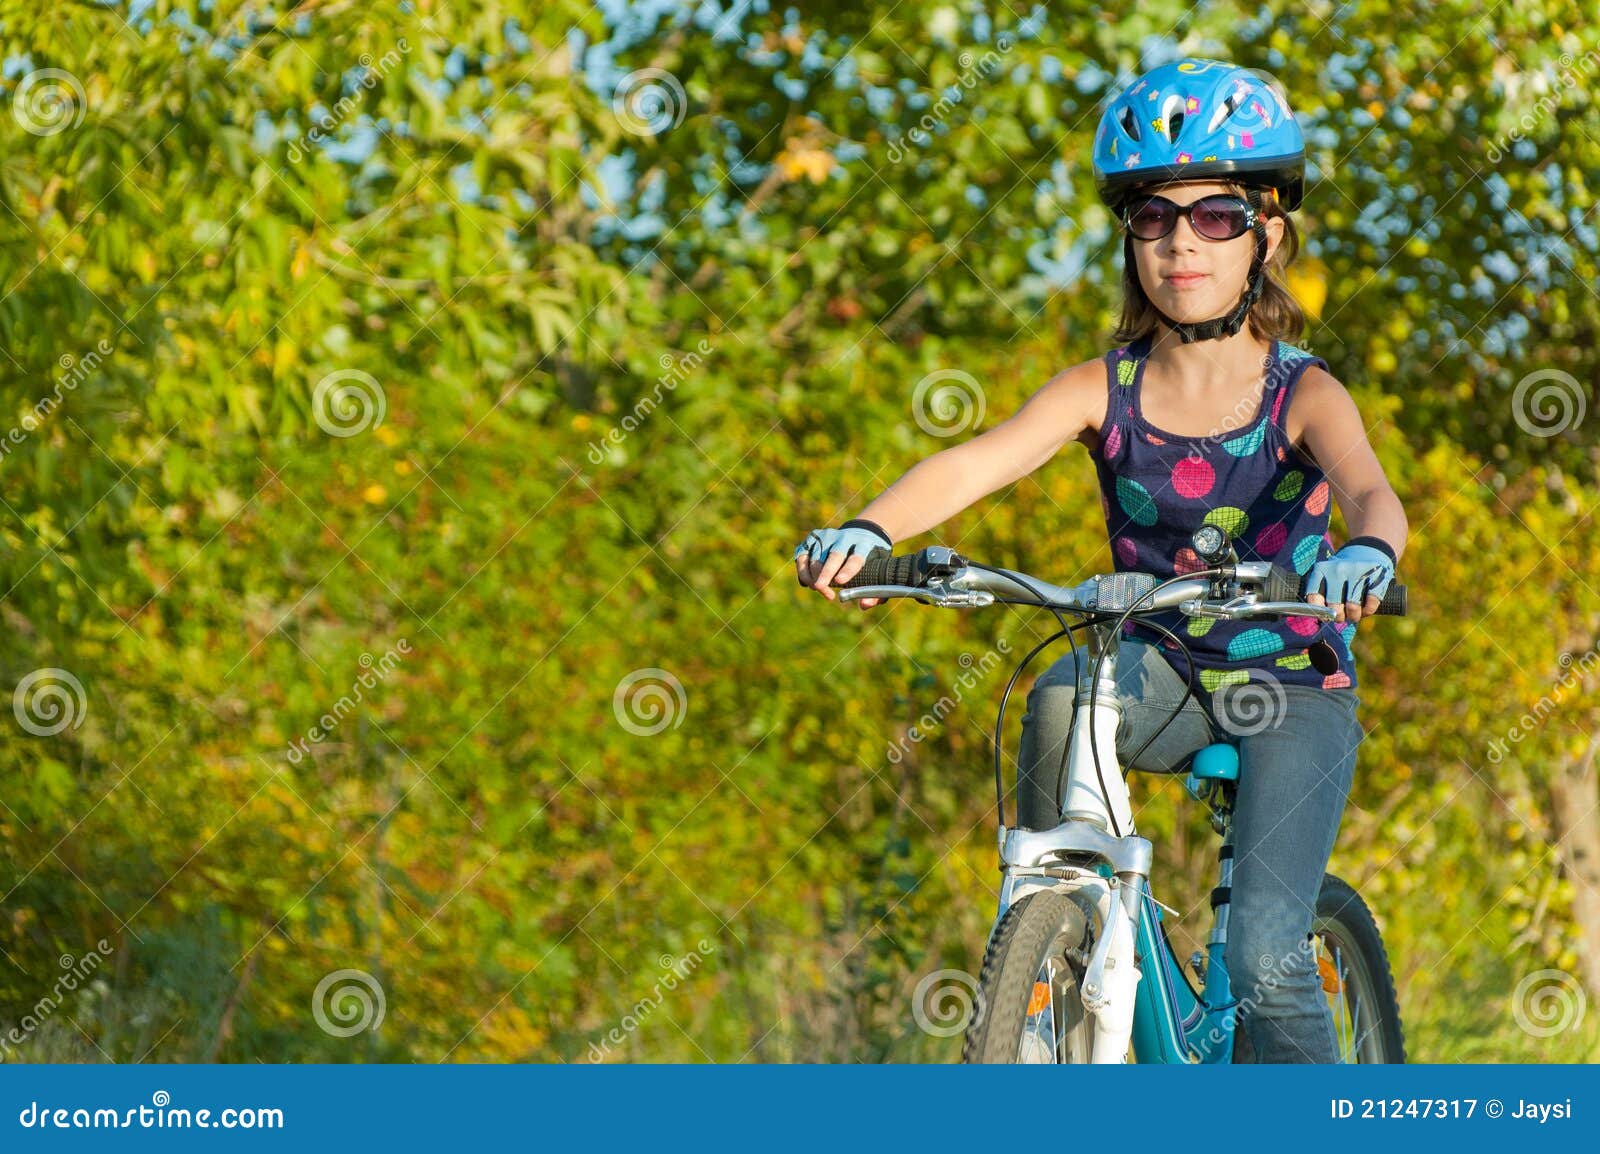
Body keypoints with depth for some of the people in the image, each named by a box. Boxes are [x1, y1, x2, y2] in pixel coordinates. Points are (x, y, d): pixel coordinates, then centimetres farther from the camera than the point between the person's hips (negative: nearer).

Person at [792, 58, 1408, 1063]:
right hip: (1167, 671, 2)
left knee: (1267, 961, -17)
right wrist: (869, 531, -45)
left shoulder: (1303, 394, -14)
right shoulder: (1104, 391, -8)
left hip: (1294, 688, -2)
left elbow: (1369, 491, -33)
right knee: (1061, 700, -33)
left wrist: (1367, 553, -59)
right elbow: (980, 461, -24)